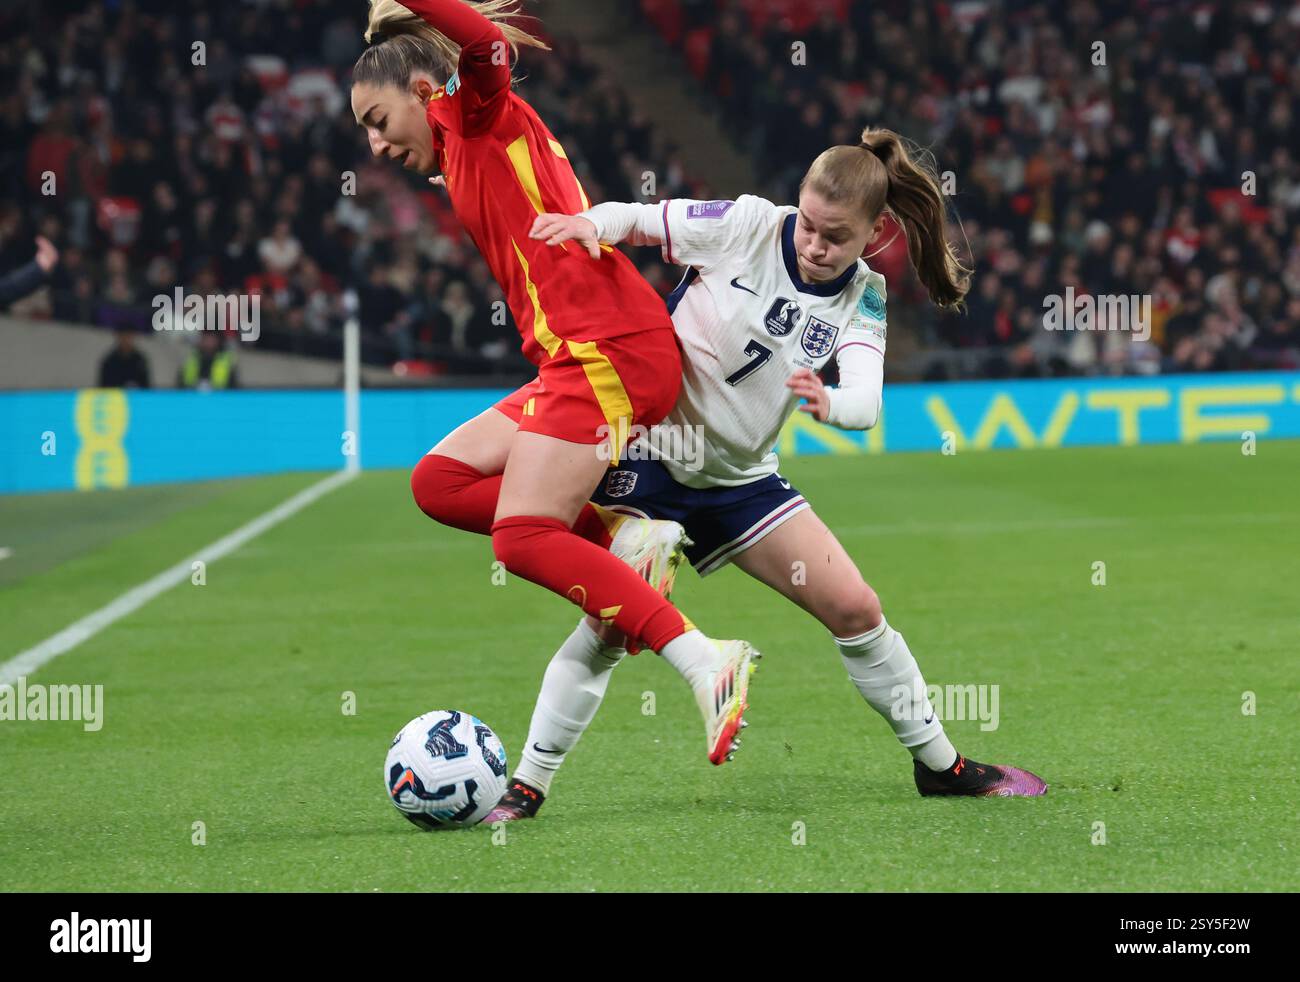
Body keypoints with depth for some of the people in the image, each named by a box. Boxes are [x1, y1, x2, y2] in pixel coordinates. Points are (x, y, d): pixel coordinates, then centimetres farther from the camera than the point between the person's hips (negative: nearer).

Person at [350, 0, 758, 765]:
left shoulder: (479, 114, 3)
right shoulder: (465, 154, 27)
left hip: (608, 351, -10)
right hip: (578, 361, 10)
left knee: (524, 539, -16)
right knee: (442, 482, 9)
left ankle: (707, 665, -21)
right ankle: (623, 541, 0)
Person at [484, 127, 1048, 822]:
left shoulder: (863, 298, -4)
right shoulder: (748, 226, -13)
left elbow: (866, 401, -20)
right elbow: (634, 219, -6)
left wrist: (828, 403, -43)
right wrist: (589, 224, -29)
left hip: (743, 478, 4)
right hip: (652, 453, -4)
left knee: (856, 610, 1)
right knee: (608, 626, -14)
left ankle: (939, 763, 18)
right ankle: (526, 786, -2)